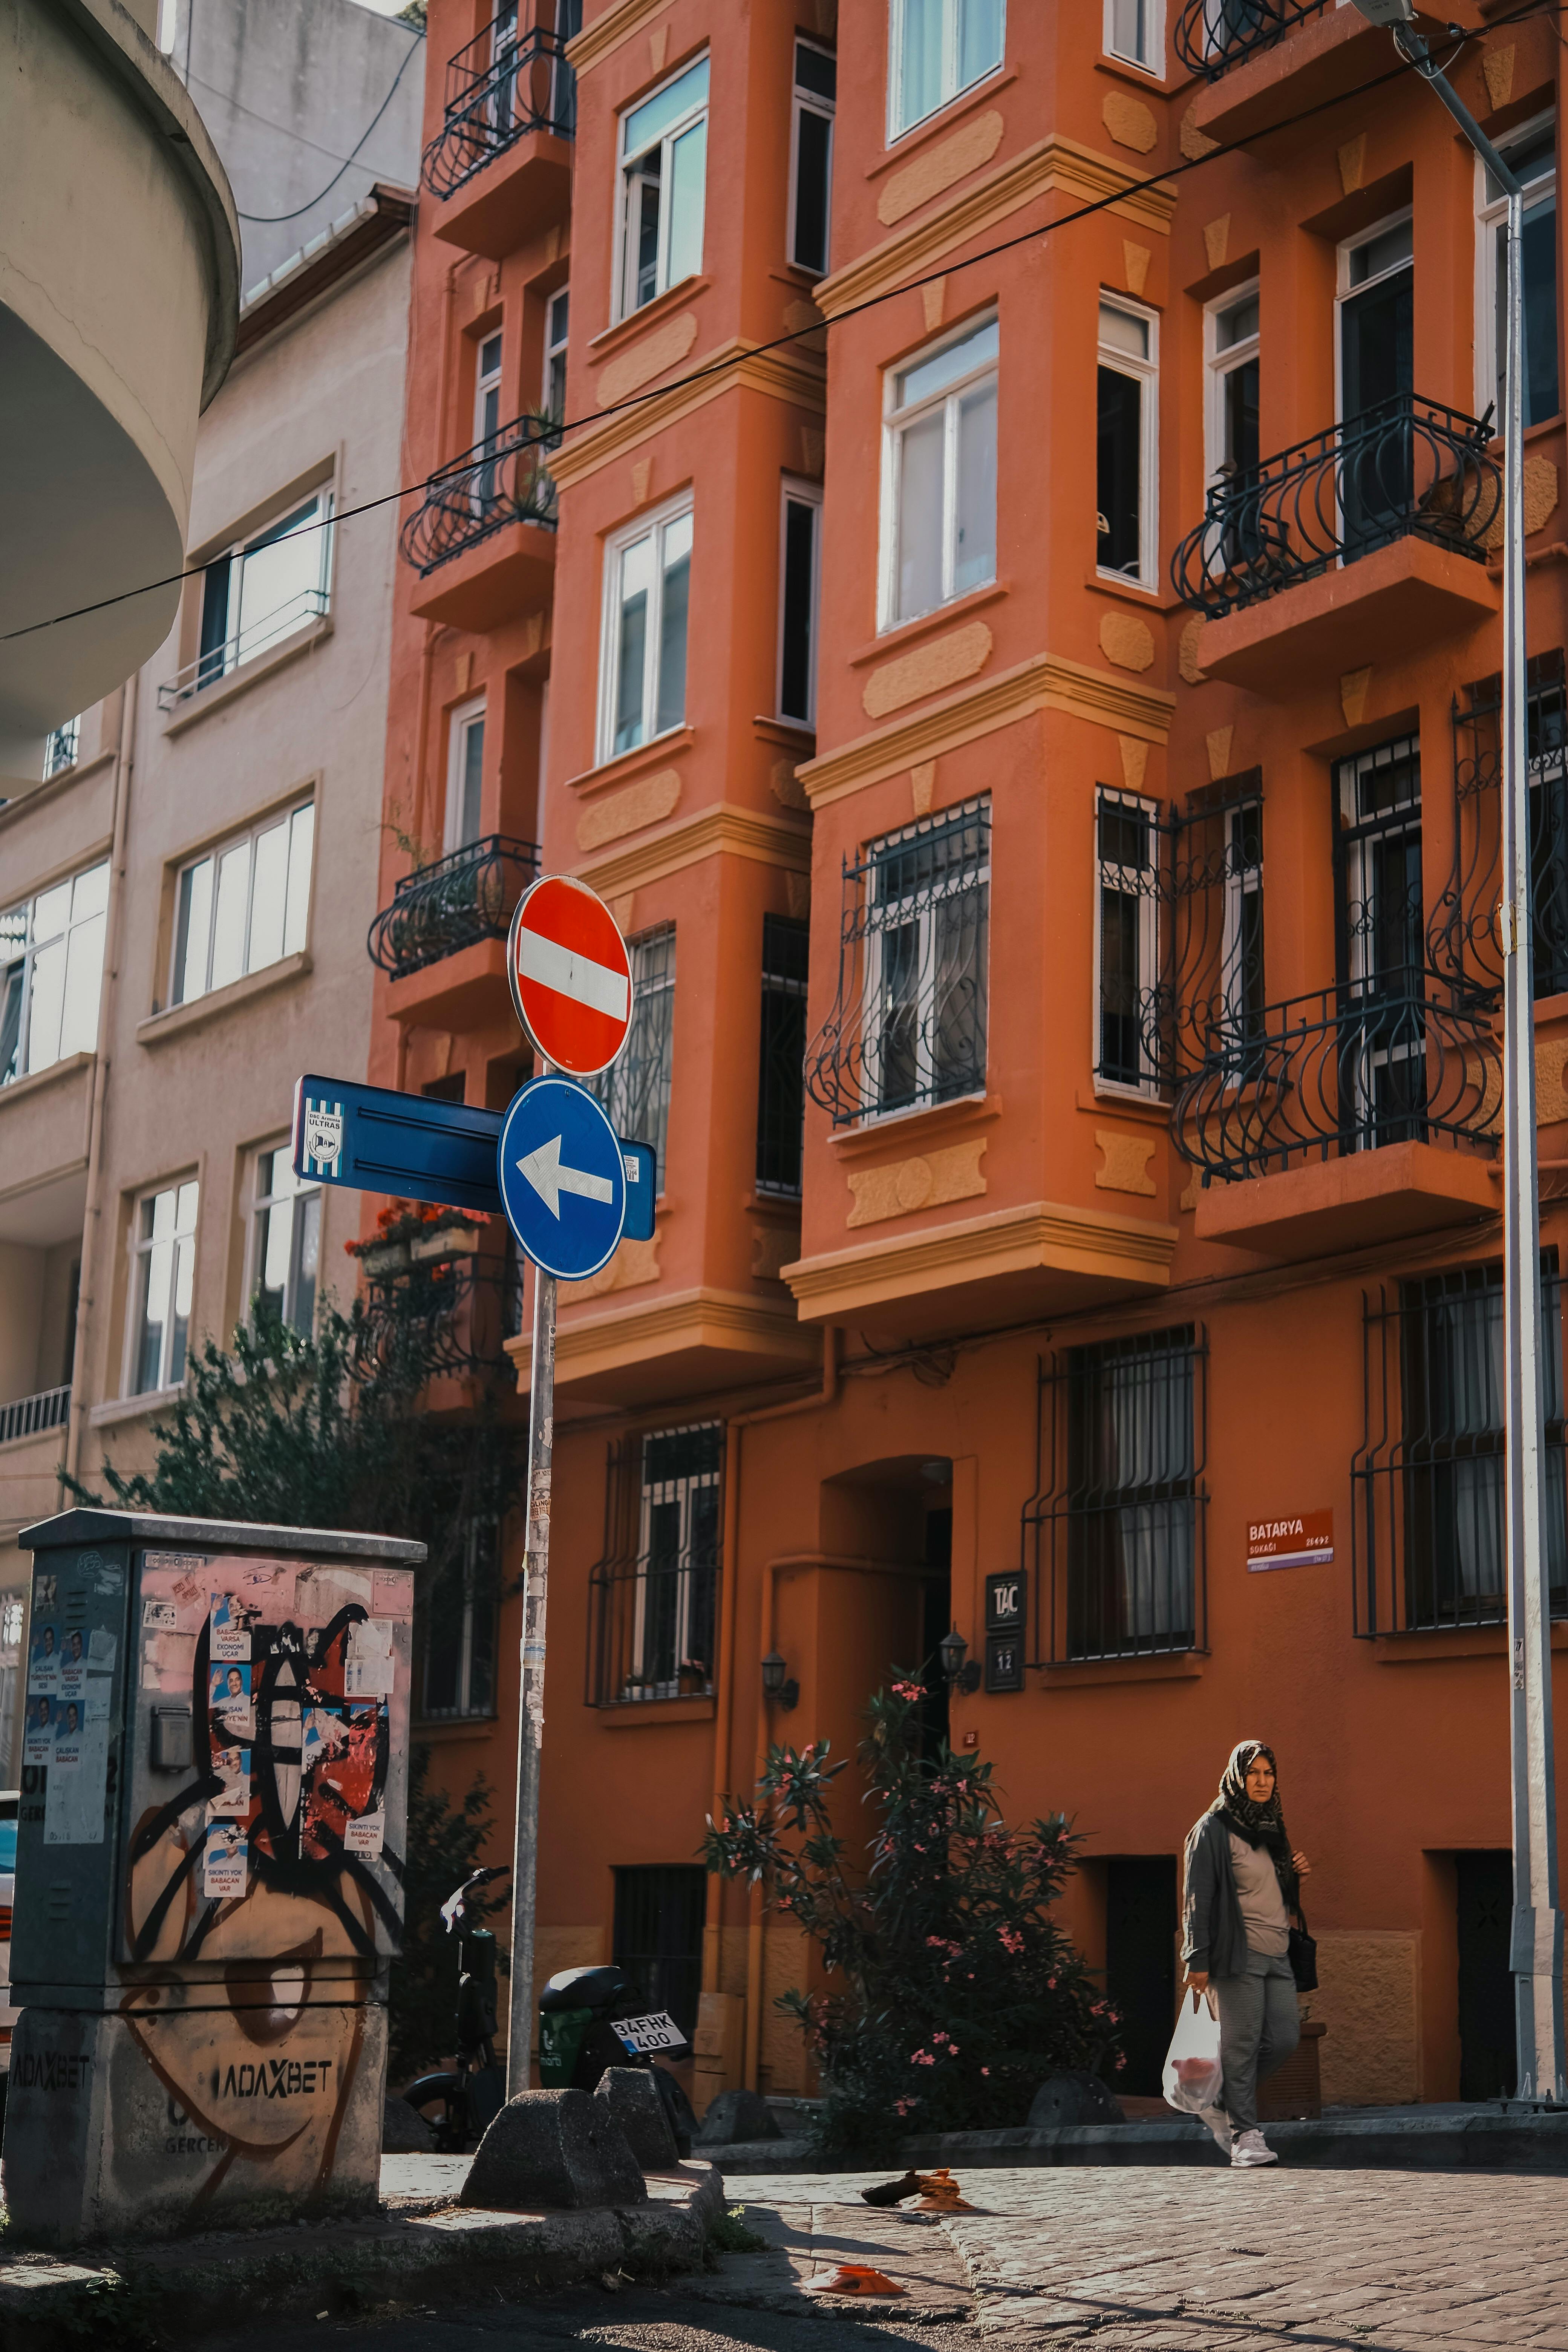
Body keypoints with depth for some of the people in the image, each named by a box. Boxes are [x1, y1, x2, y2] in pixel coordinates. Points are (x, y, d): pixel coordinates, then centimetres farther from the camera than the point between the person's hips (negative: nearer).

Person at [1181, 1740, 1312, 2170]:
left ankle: (1221, 2102, 19)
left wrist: (1295, 1873, 7)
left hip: (1277, 1954, 7)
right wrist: (1198, 1960, -14)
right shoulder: (1214, 1829, -4)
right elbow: (1199, 1898, -8)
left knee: (1284, 2038, 1)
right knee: (1242, 2043, -7)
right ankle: (1244, 2134, -1)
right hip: (1239, 1954, -7)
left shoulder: (1271, 1828, 18)